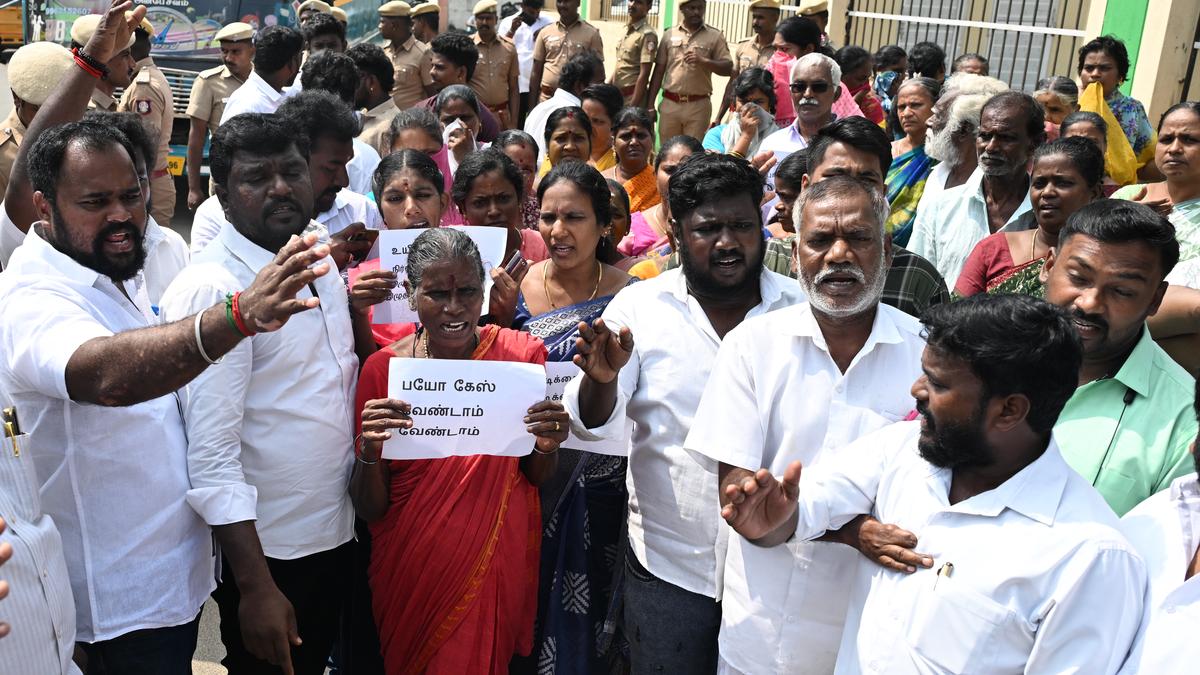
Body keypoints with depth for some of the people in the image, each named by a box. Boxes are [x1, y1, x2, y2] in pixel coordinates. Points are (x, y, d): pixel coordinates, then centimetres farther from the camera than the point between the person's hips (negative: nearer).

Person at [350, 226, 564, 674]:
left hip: (500, 565, 1)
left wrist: (546, 446, -19)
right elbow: (370, 510, -8)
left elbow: (537, 477, 3)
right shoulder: (383, 368, -10)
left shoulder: (520, 352, -8)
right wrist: (371, 450, -27)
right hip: (413, 567, -1)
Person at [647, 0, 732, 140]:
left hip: (699, 105, -2)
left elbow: (728, 68, -3)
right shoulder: (669, 34, 8)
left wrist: (702, 61, -20)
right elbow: (659, 71, 9)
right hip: (669, 103, 2)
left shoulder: (715, 36, 2)